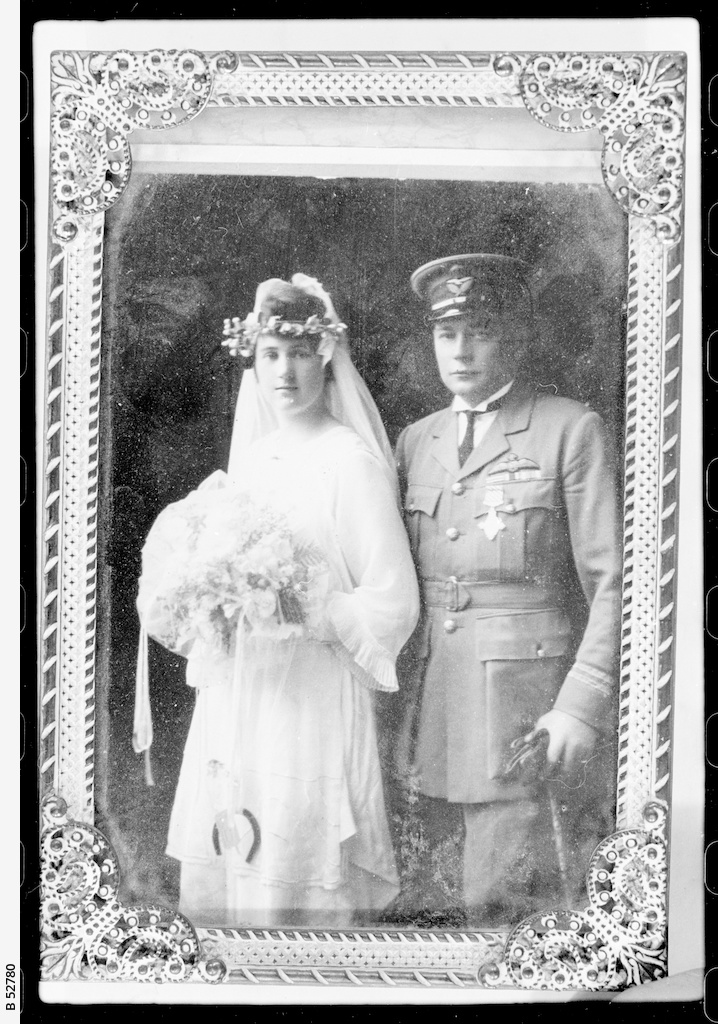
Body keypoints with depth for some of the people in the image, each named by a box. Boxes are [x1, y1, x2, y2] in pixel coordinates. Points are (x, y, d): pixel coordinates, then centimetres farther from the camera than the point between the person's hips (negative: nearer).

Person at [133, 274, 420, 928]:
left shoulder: (351, 460, -10)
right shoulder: (249, 455, 11)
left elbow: (394, 603, -13)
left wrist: (293, 615, -19)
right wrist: (204, 602, 2)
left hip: (311, 703, -6)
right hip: (231, 703, 6)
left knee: (294, 887, 1)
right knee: (216, 878, 11)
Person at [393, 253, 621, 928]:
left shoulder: (569, 429, -1)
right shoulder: (416, 441, 13)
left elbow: (611, 583, -6)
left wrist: (583, 705, -14)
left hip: (526, 710, -5)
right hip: (431, 709, 5)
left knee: (503, 903, -6)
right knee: (437, 901, 10)